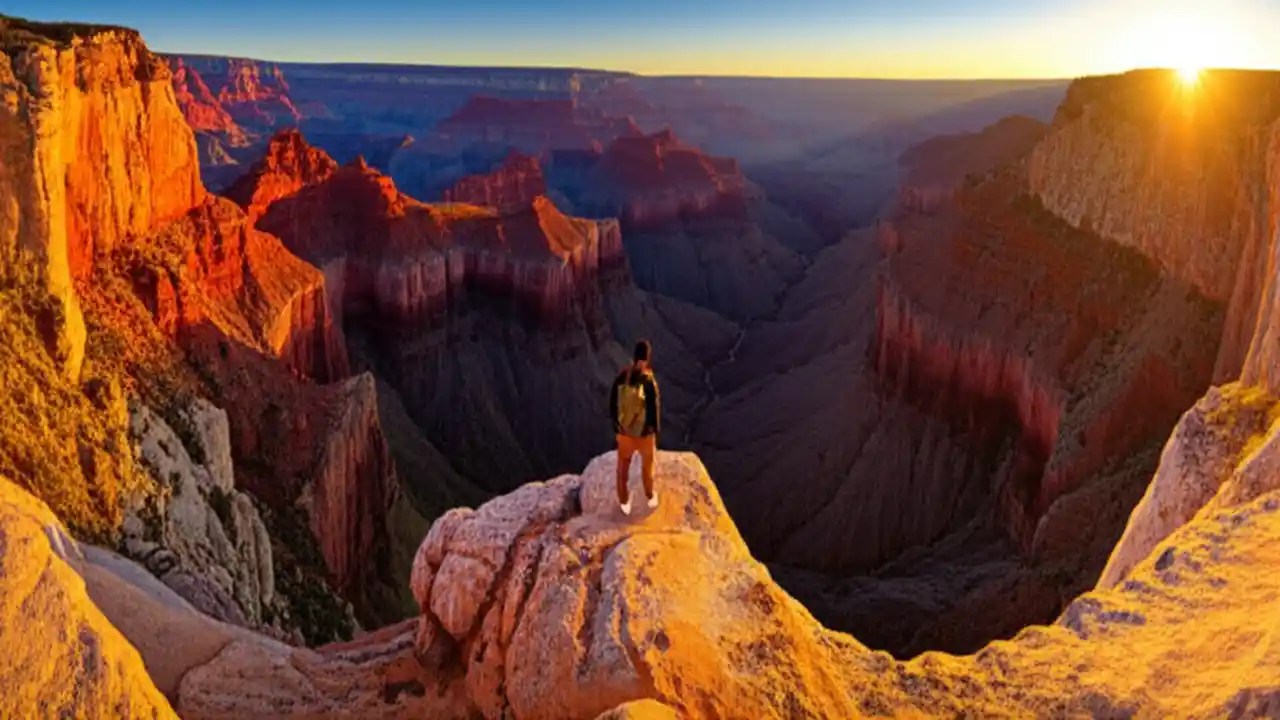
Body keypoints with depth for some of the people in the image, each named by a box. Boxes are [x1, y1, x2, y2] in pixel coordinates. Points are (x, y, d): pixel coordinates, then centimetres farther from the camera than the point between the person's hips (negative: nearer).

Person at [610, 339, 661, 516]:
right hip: (644, 432, -2)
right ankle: (651, 497, 44)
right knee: (647, 465, 23)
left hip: (623, 430, 3)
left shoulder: (621, 377, -15)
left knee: (623, 465, 22)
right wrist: (656, 430, -1)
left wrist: (616, 425, 11)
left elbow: (613, 404, -4)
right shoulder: (649, 382, -26)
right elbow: (654, 409, -18)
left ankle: (624, 501, 38)